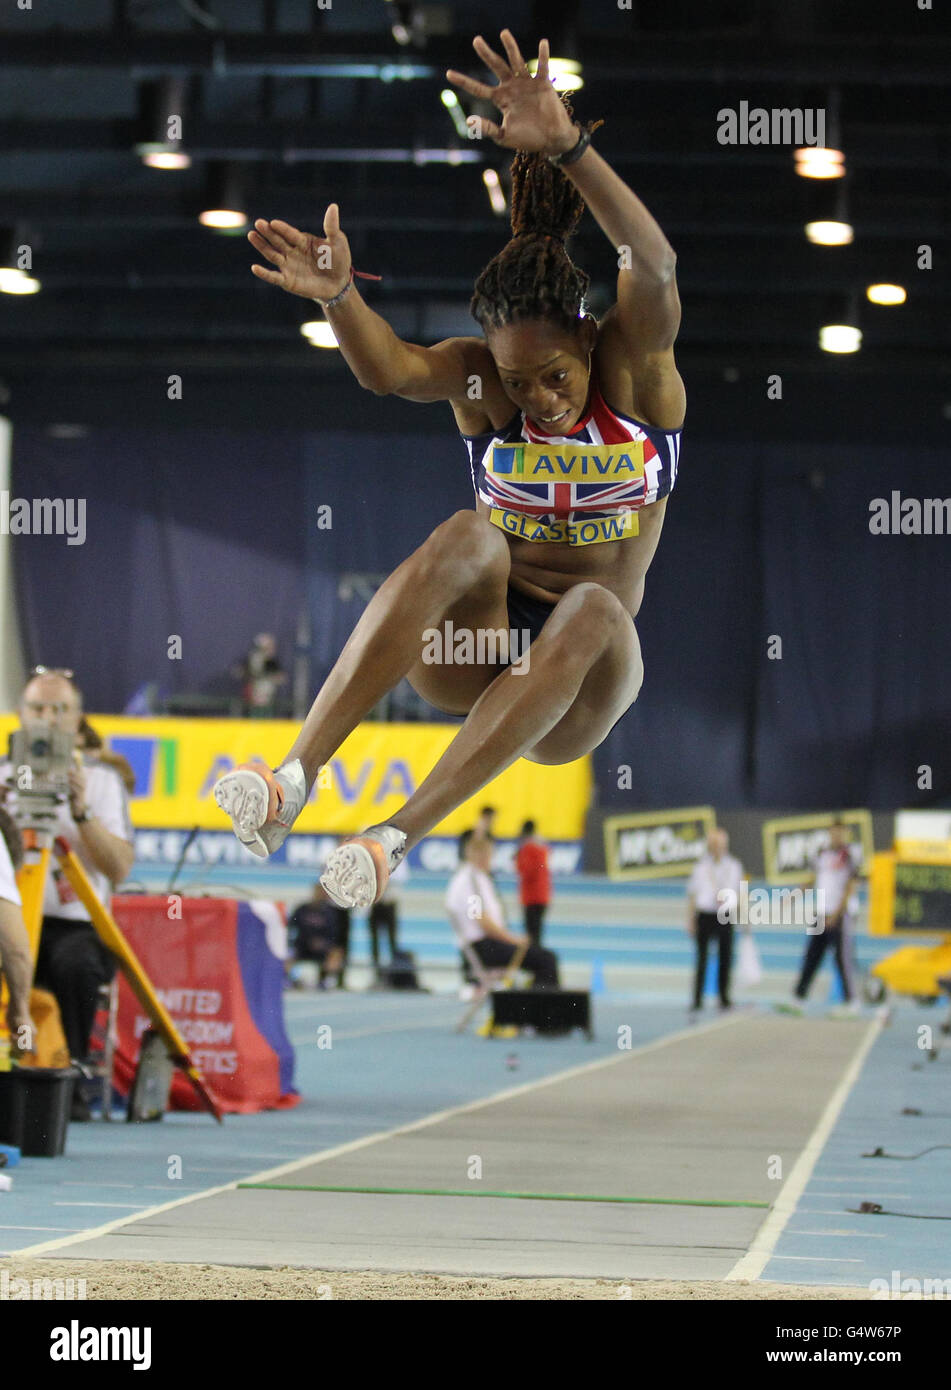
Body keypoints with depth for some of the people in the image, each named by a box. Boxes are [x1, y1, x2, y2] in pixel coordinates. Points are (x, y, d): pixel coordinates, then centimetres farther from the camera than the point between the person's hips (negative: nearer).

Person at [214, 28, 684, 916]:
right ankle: (297, 775, -45)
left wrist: (565, 145, -42)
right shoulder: (477, 376, -2)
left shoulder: (635, 364, -6)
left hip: (584, 681, -1)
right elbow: (389, 370, -24)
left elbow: (654, 264, -27)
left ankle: (398, 836, -44)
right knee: (466, 537, -32)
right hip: (472, 644, 1)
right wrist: (338, 296, -47)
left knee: (595, 608, -36)